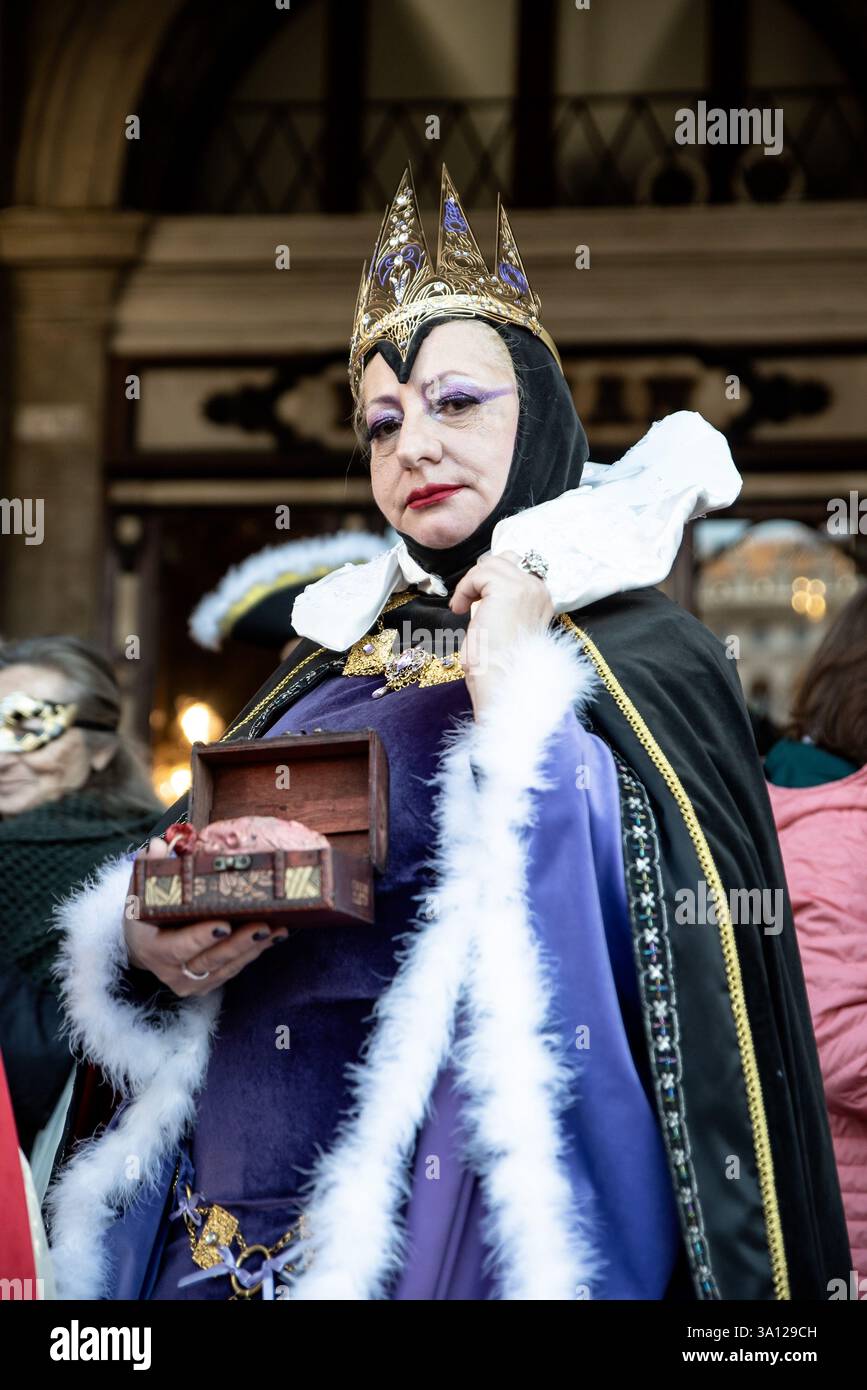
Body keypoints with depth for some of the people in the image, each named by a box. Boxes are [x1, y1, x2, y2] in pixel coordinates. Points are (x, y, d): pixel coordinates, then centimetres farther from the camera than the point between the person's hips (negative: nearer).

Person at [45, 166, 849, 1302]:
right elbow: (161, 894, 13)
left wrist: (512, 698, -15)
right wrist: (146, 944, -8)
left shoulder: (643, 660, -3)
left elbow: (659, 954, -17)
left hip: (463, 1213, -5)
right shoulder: (327, 661, 12)